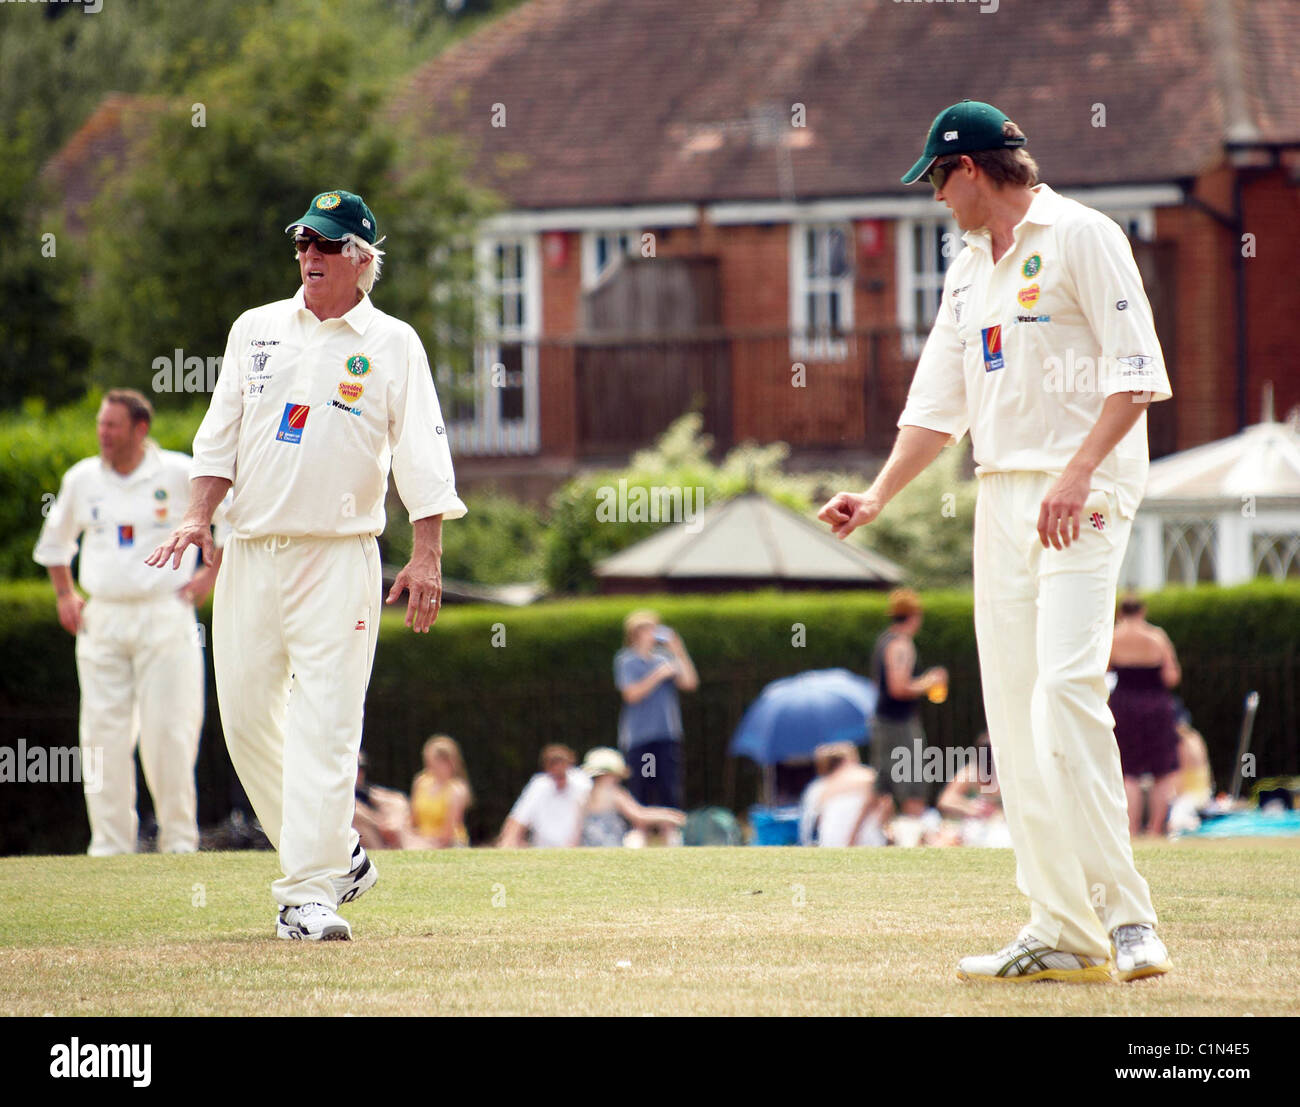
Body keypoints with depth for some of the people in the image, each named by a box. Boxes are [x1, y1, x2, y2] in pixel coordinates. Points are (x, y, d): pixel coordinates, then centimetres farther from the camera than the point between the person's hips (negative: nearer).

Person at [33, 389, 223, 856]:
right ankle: (109, 844, 4)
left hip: (164, 617, -3)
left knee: (169, 732, -7)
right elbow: (54, 540, 25)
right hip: (101, 620, 3)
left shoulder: (179, 474, -3)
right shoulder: (81, 479, 8)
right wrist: (64, 597, 16)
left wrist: (212, 572, 1)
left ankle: (178, 841, 0)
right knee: (103, 737, 0)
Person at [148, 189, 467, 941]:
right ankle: (340, 855, 21)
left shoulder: (393, 344, 2)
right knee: (246, 715, 4)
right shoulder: (256, 330, 12)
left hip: (339, 558, -4)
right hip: (250, 553, 4)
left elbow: (423, 456, -3)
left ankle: (309, 895, -12)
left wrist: (428, 555, -12)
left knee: (324, 724, -11)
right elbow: (221, 433, 13)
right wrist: (199, 514, -2)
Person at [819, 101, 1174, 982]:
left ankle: (1127, 915, -19)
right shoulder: (969, 271, 20)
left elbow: (1136, 371, -13)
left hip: (1084, 497, -8)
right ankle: (1063, 933, 3)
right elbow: (939, 404, 23)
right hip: (1001, 498, 8)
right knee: (1015, 711, 3)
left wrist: (1077, 473, -22)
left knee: (1067, 689, -20)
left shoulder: (1081, 238, -5)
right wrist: (878, 497, 13)